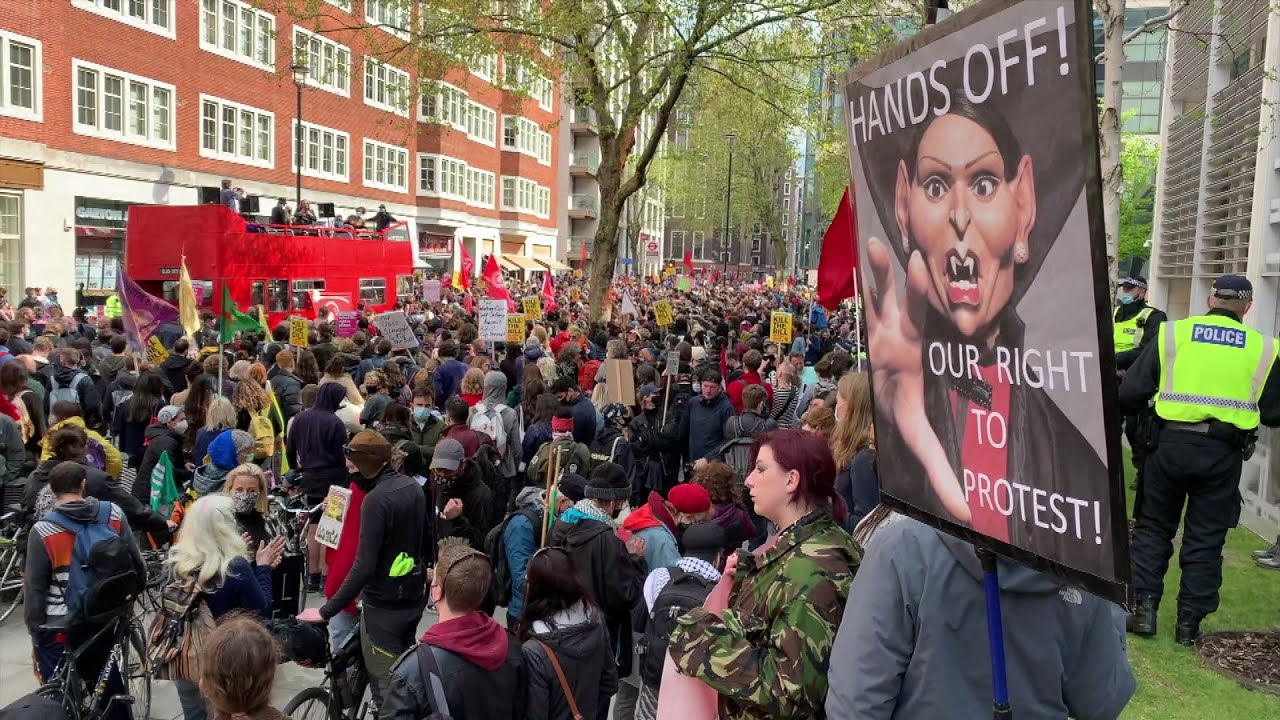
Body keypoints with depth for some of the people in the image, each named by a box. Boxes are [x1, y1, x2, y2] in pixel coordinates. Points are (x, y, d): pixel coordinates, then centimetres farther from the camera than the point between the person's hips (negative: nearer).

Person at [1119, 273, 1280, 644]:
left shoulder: (1173, 333, 1)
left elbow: (1129, 394, 0)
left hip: (1172, 443, -1)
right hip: (1225, 452, 1)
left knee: (1153, 527, 13)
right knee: (1206, 539, 10)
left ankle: (1143, 607, 9)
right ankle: (1189, 621, 14)